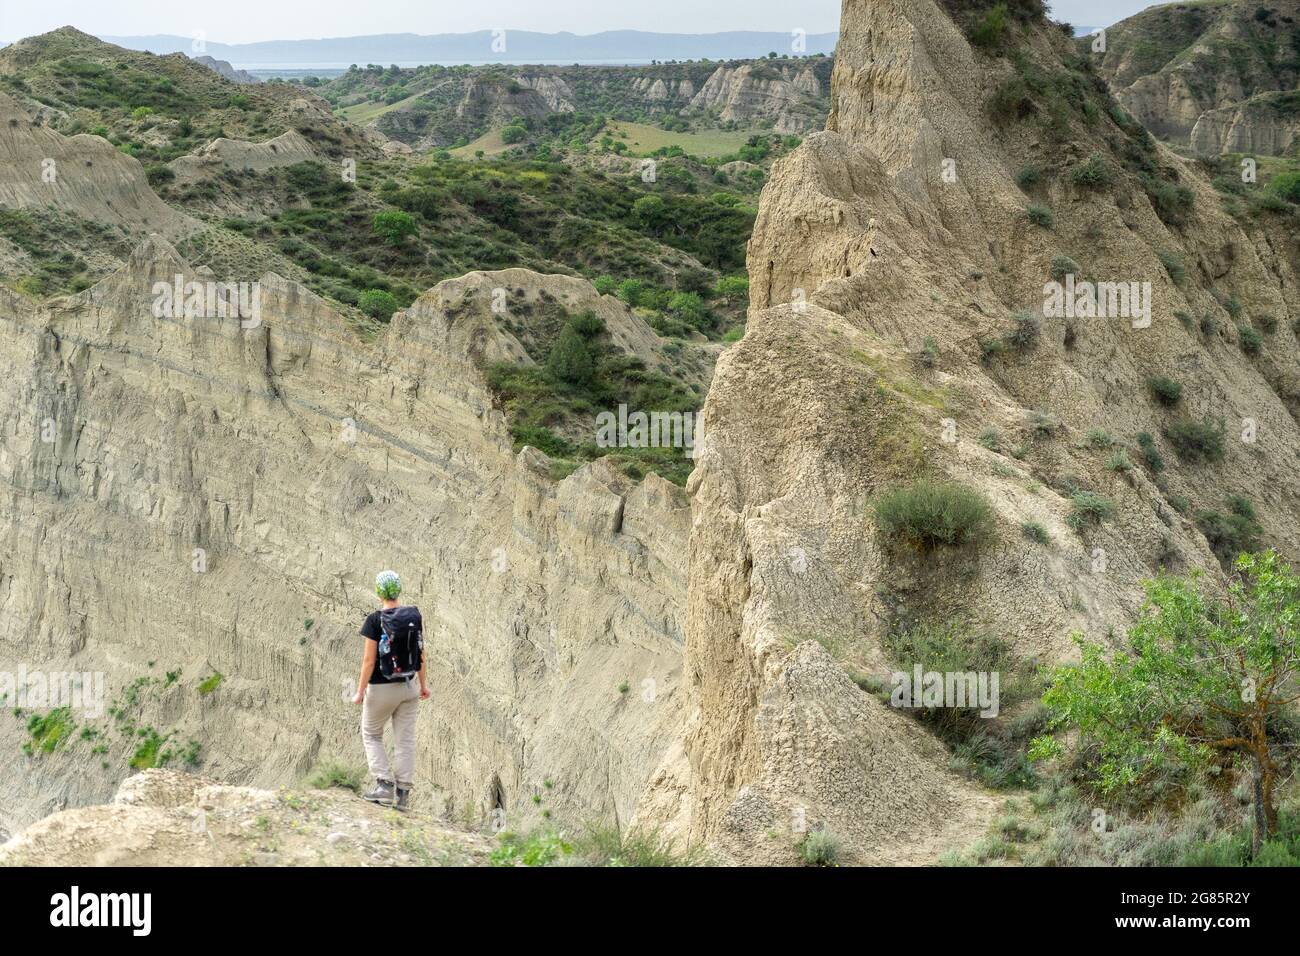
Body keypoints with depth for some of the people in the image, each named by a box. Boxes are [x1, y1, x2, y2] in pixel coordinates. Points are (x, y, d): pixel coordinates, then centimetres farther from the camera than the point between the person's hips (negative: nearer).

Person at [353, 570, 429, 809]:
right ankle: (403, 792, 7)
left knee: (371, 735, 14)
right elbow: (420, 653, 5)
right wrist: (424, 684, 15)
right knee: (405, 740, 8)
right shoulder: (414, 617, -2)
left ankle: (384, 784, 0)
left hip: (381, 689, -4)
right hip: (408, 687, 4)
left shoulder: (375, 620, -16)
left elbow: (369, 659, -15)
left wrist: (360, 691, -8)